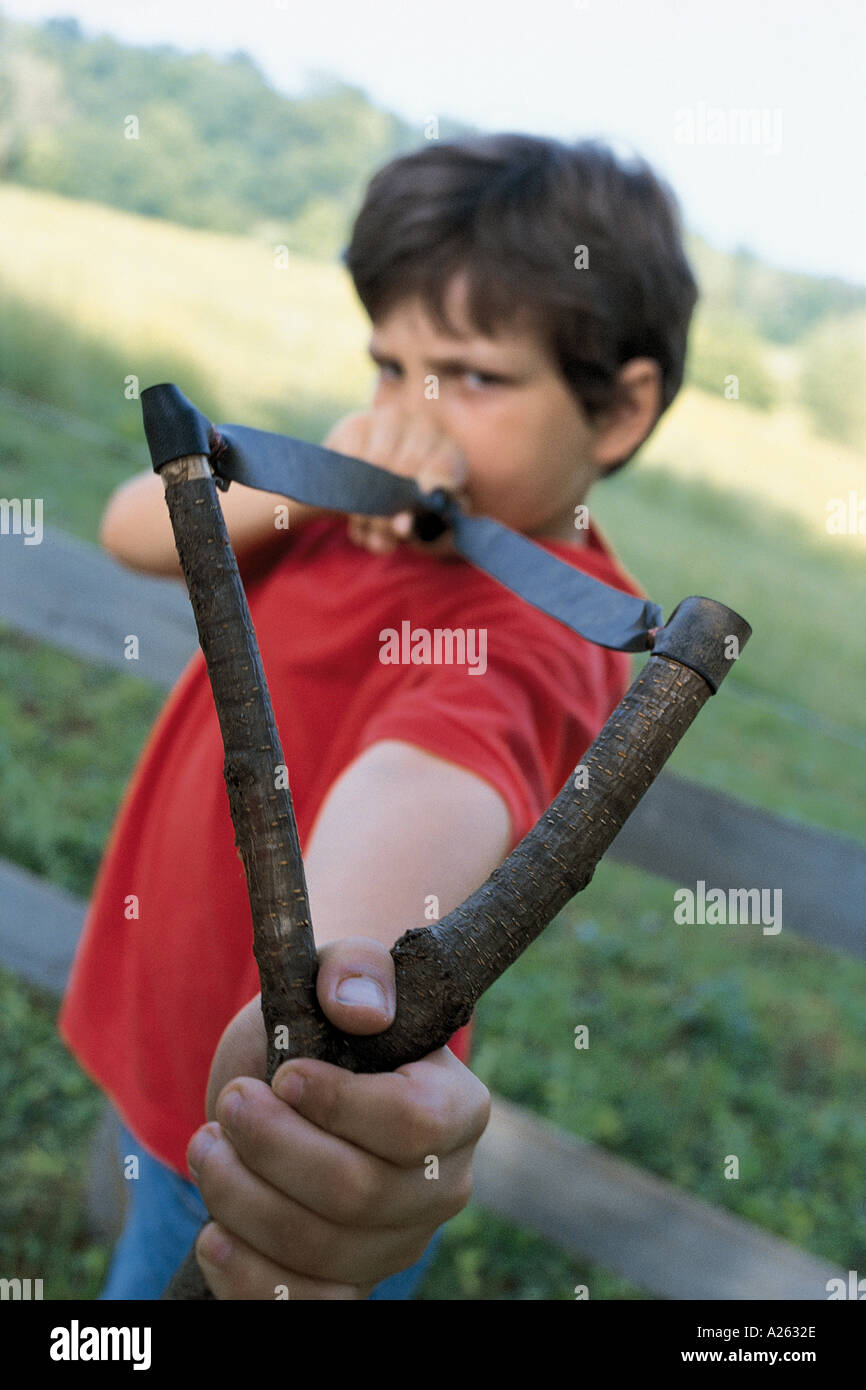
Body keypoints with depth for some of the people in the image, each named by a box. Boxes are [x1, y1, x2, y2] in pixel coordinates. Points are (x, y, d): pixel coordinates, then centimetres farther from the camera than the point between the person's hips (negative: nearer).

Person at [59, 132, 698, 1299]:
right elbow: (134, 531, -7)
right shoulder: (377, 512, -3)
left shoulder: (538, 633, -29)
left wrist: (343, 976, -72)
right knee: (145, 1264, 32)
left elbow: (431, 775, -51)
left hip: (284, 1122, -7)